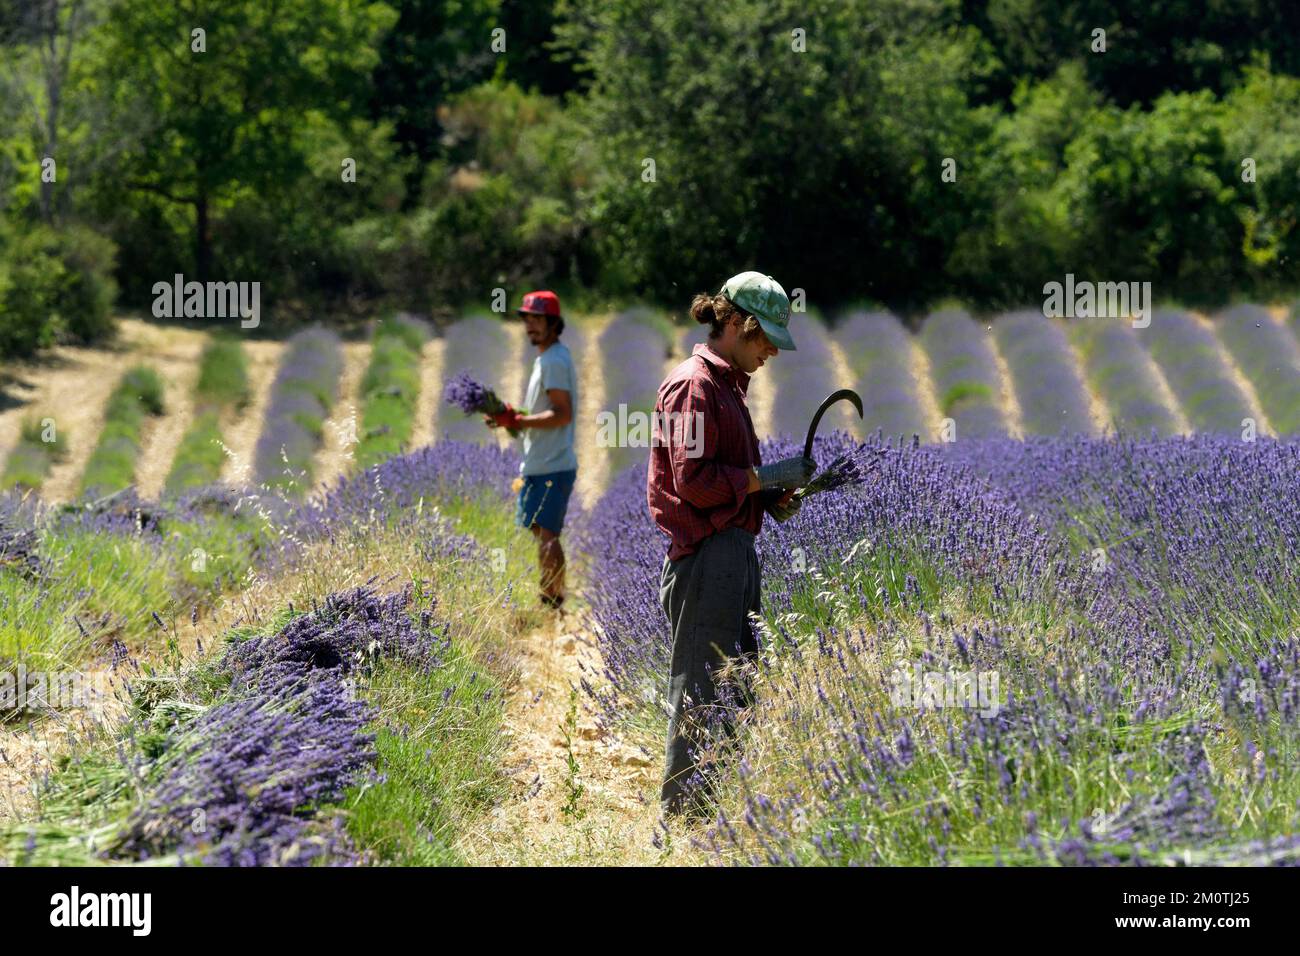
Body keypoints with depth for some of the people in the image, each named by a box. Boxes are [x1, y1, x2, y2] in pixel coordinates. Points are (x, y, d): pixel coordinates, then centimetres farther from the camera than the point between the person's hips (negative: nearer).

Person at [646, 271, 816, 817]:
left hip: (734, 551, 10)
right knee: (701, 694, -6)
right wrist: (769, 477, -14)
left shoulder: (727, 385, 19)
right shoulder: (694, 386, -12)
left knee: (736, 688, 12)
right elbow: (694, 481, -19)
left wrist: (771, 498, 8)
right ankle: (682, 819, -1)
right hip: (704, 553, -10)